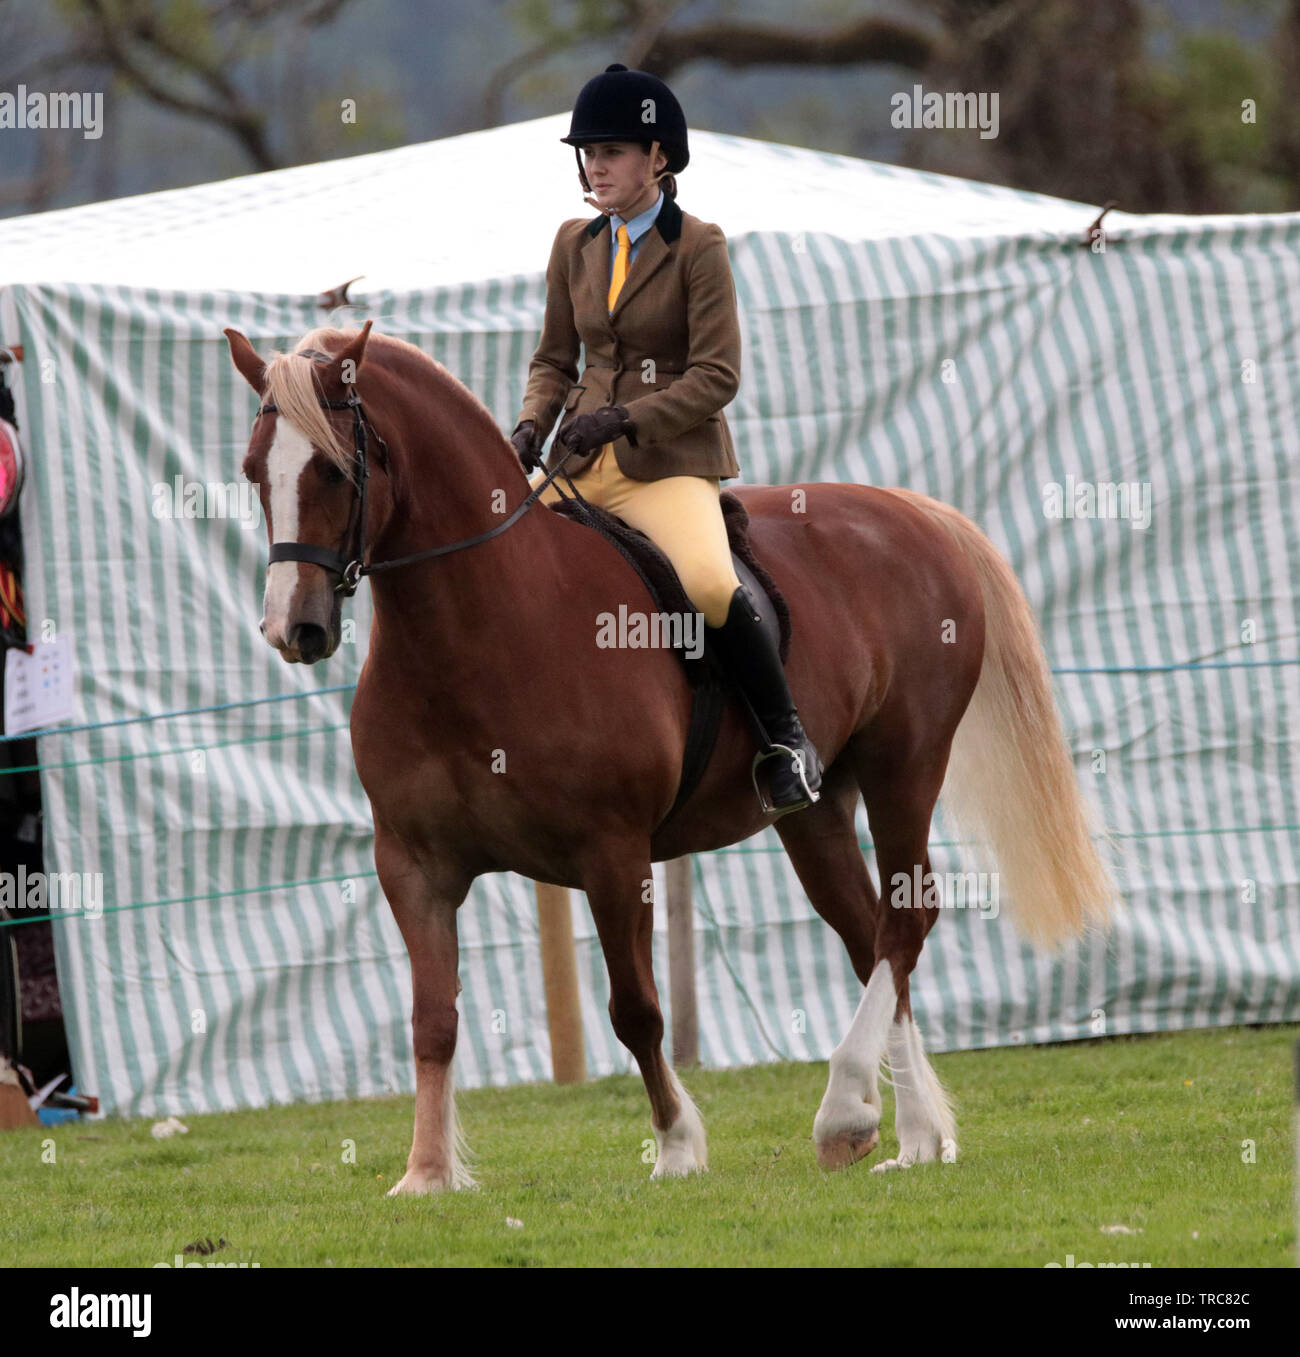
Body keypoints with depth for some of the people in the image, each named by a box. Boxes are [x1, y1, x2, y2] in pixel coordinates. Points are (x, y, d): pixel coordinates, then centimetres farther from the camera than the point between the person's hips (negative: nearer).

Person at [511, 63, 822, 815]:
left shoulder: (698, 246, -6)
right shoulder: (576, 244, 11)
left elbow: (716, 376, -11)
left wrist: (624, 419, -21)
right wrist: (533, 426, -4)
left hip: (671, 457, -6)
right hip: (584, 460, 6)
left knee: (709, 583, -31)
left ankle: (789, 737, -15)